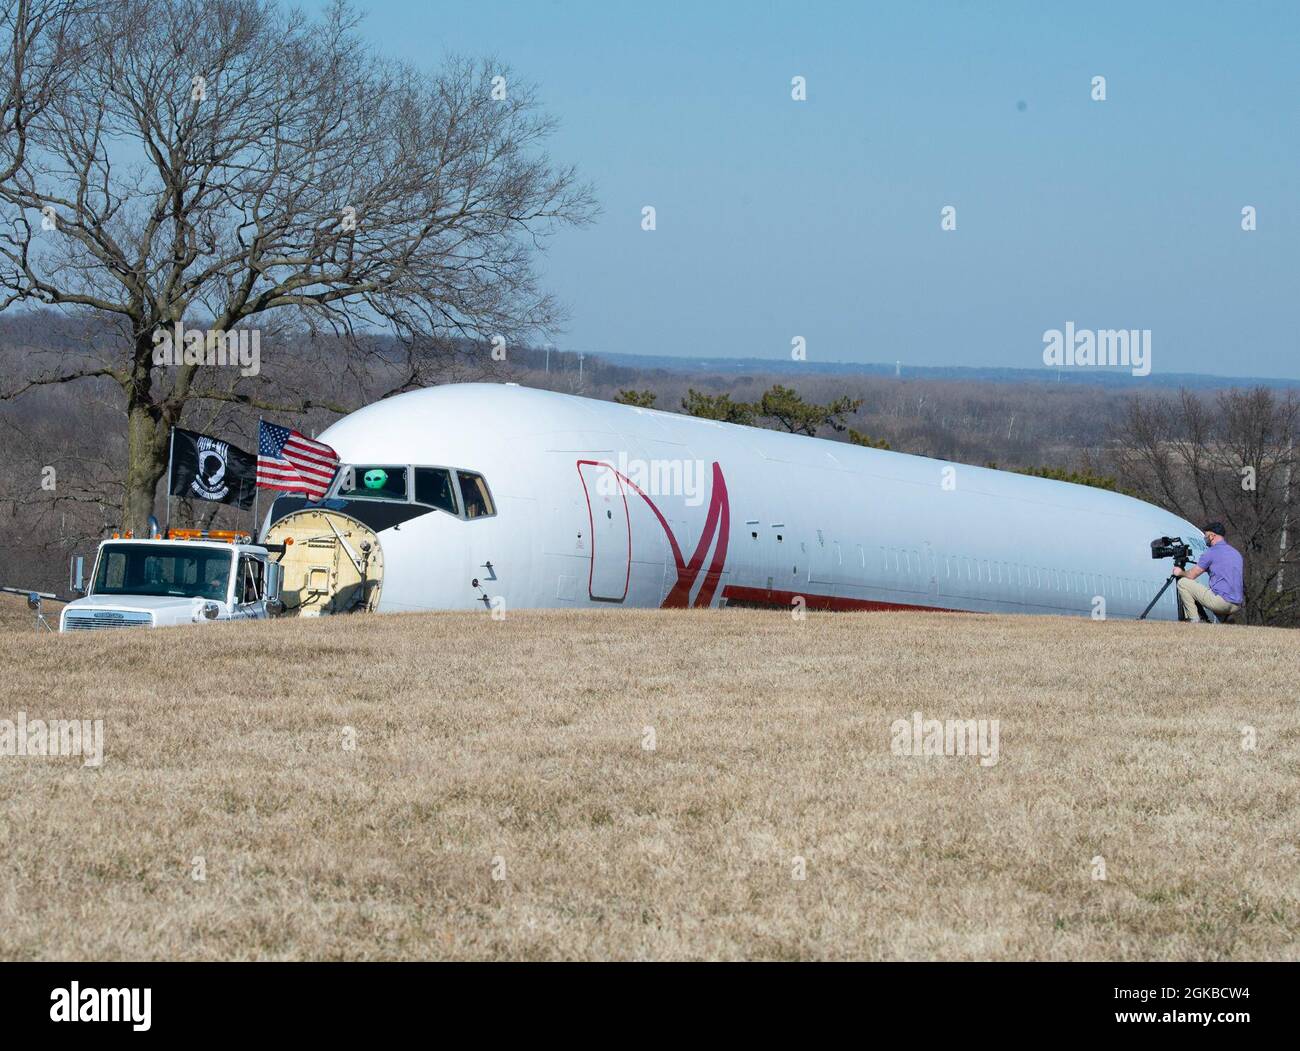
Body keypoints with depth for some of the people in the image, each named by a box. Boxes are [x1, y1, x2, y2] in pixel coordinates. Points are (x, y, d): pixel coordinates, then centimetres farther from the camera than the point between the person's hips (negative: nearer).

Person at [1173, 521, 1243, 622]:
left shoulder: (1212, 552, -6)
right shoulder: (1236, 553, 17)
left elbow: (1192, 575, -1)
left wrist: (1180, 573, 21)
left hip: (1221, 601, -8)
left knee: (1183, 583, 1)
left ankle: (1194, 620, -1)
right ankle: (1226, 618, 17)